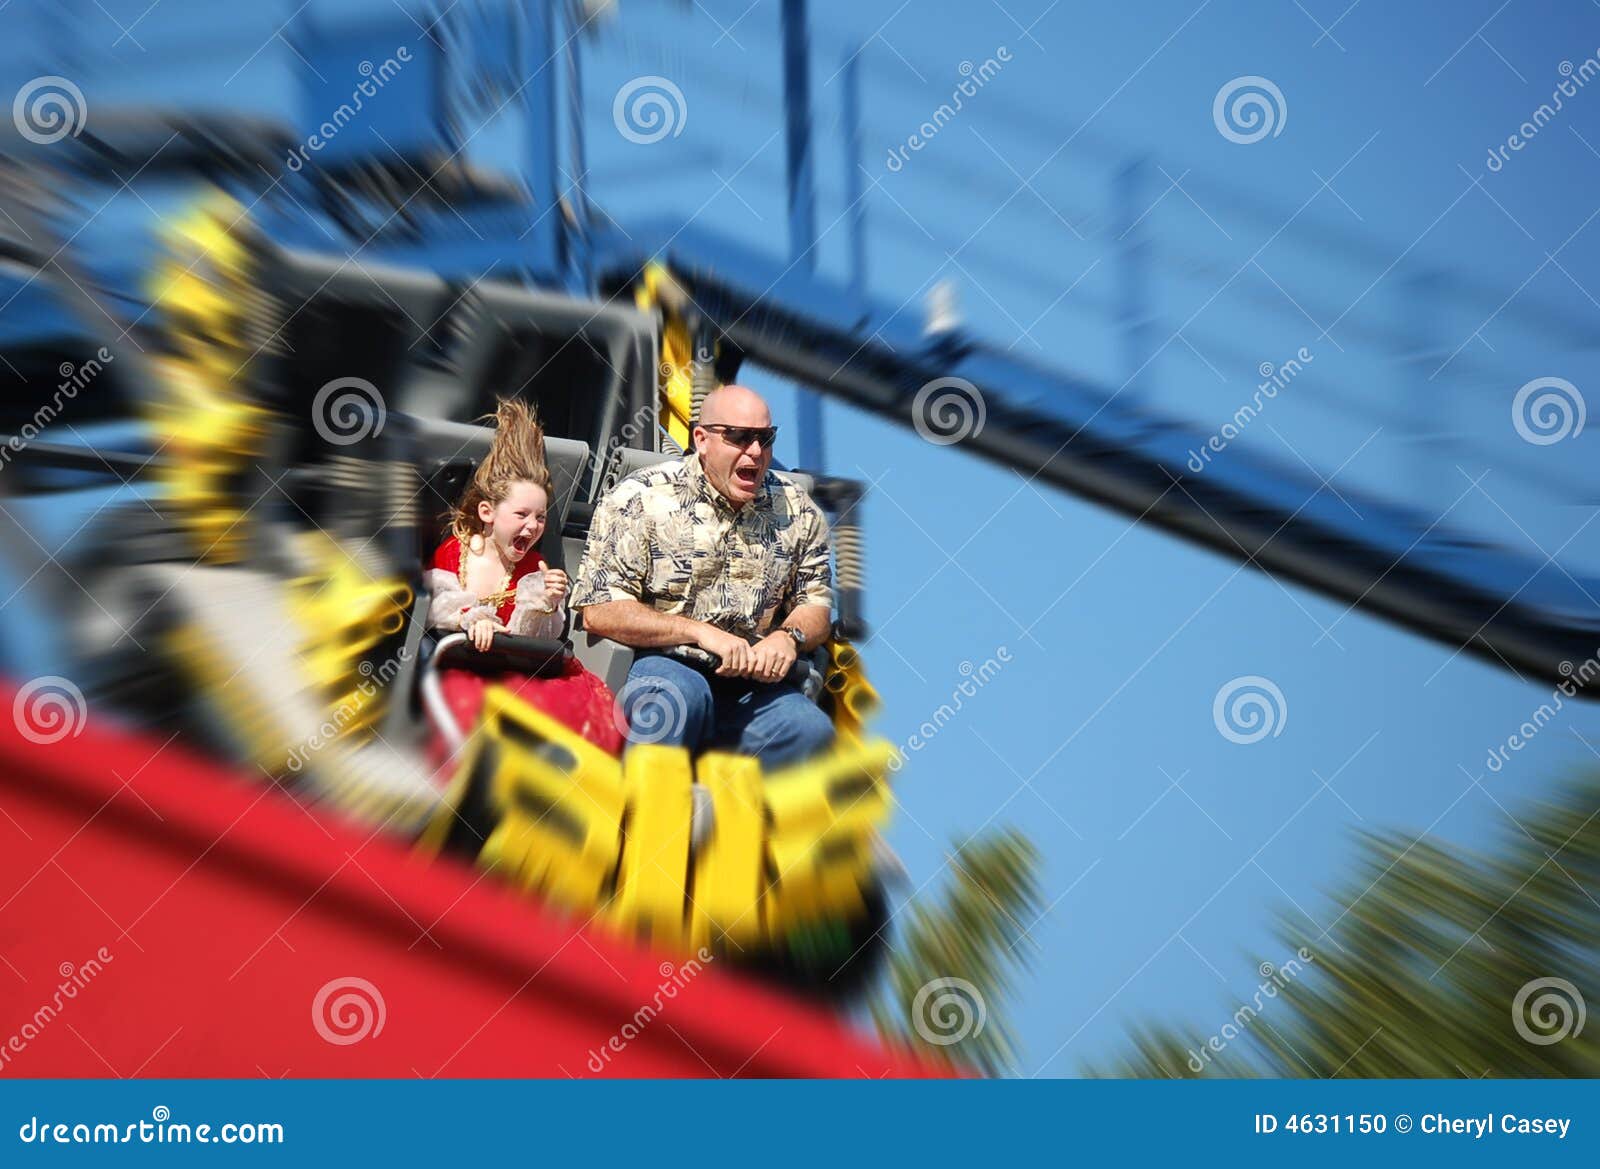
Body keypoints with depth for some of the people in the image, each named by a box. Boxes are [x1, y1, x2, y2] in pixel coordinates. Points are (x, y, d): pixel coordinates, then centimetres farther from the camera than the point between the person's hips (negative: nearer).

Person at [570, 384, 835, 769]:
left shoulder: (797, 511, 11)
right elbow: (599, 611, -7)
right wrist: (700, 632, -15)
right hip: (660, 663, -4)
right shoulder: (641, 499, -2)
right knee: (683, 693, -38)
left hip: (752, 681, 4)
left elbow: (816, 606, 19)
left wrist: (789, 637, -6)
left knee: (811, 732, -25)